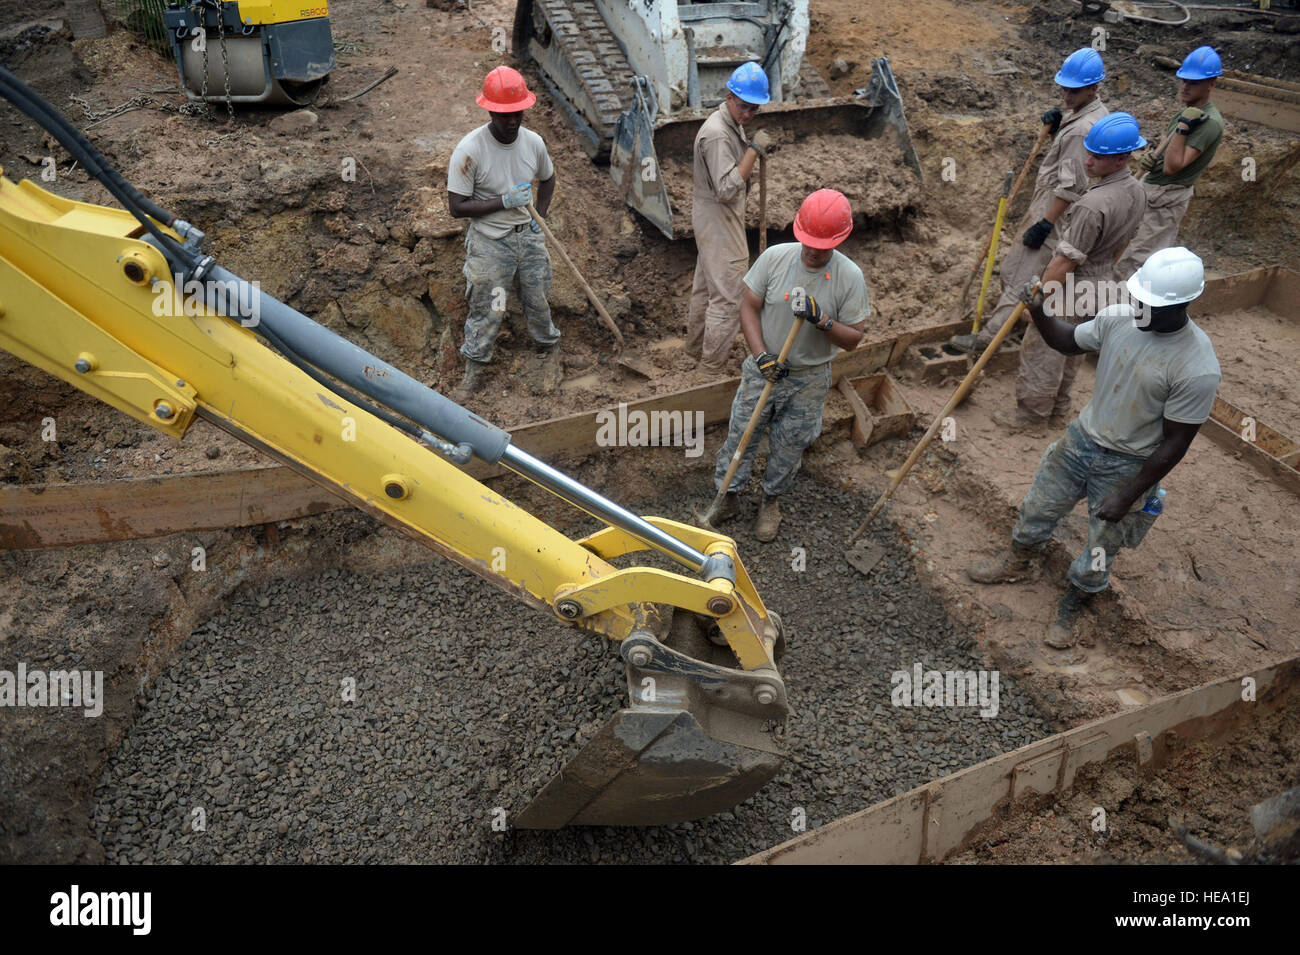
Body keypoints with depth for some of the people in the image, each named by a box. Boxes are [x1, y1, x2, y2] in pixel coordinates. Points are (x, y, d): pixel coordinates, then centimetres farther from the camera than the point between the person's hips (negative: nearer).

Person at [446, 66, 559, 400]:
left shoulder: (533, 142, -5)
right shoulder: (470, 150, -19)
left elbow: (547, 178, 17)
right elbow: (457, 206, -18)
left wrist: (540, 215, 3)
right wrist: (504, 201, -24)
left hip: (529, 237, 4)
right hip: (490, 243, -3)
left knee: (537, 299, 16)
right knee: (485, 310, 3)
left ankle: (551, 348, 42)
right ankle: (473, 373, 19)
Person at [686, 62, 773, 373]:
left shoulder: (733, 122, 7)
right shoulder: (716, 134, -26)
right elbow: (726, 189, -32)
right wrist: (754, 149, -31)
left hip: (721, 217, 10)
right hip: (718, 221, -10)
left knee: (705, 286, 21)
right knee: (727, 297, -5)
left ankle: (695, 349, 36)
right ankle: (713, 366, 5)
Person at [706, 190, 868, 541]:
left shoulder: (850, 277, -16)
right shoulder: (775, 257, -14)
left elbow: (852, 338, -11)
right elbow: (749, 306, -6)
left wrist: (821, 320, -30)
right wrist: (761, 355, -17)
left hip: (810, 380, 0)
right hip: (763, 368, 1)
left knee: (789, 446, 14)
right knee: (741, 433, 9)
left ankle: (772, 500, 38)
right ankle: (728, 494, 31)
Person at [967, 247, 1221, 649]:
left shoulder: (1197, 369, -30)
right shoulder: (1118, 318, -15)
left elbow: (1175, 444, -21)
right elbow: (1070, 341, 6)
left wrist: (1127, 496, -17)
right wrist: (1039, 313, -14)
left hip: (1127, 466, -4)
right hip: (1082, 439, 5)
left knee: (1098, 554, 13)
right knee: (1037, 509, 22)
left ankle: (1069, 608, 41)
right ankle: (1017, 563, 51)